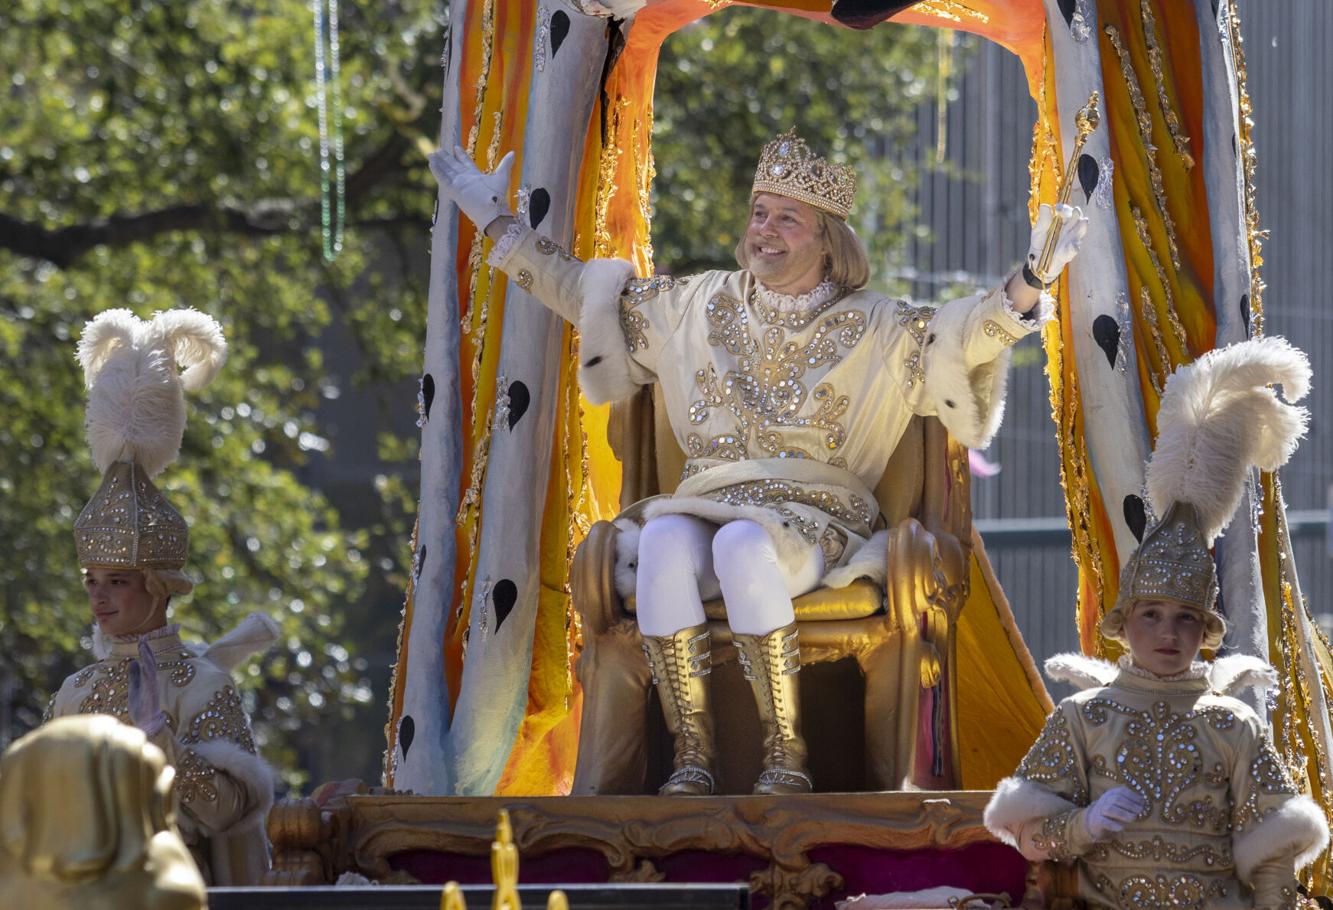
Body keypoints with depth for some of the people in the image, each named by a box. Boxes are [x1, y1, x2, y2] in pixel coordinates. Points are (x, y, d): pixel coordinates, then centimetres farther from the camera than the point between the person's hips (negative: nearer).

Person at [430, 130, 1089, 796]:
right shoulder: (697, 307, 17)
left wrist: (1029, 281, -25)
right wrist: (497, 223, 22)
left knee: (742, 544, -37)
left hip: (813, 521, -3)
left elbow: (961, 337, -8)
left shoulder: (873, 330, 7)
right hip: (707, 507, 3)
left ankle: (786, 755, -30)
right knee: (664, 539, -33)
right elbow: (584, 290, 23)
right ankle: (691, 753, -30)